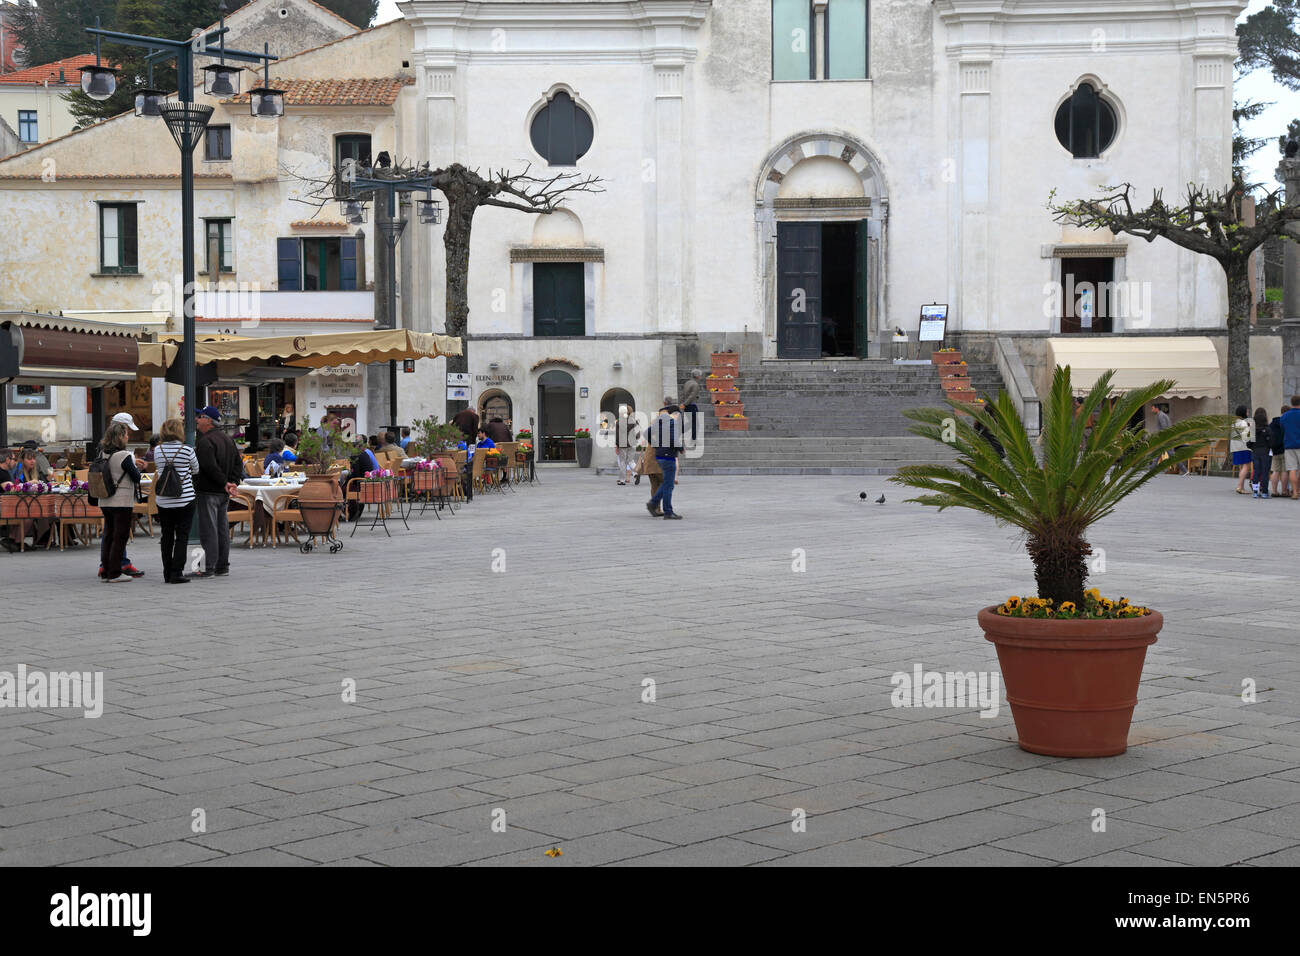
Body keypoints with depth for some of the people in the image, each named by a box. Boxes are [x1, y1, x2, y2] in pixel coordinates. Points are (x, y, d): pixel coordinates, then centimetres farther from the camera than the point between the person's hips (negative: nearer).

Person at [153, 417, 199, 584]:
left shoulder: (158, 450, 2)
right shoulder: (187, 450, -8)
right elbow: (196, 470, 7)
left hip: (163, 500, 4)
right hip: (184, 499, -4)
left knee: (167, 536, 11)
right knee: (182, 536, 1)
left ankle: (167, 574, 14)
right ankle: (176, 572, -3)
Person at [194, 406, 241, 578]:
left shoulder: (205, 441, -15)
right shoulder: (227, 439, 14)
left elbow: (210, 467, -23)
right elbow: (238, 464, 14)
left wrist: (225, 483, -15)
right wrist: (233, 482, 4)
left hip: (209, 492, -9)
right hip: (224, 493, 9)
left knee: (208, 530, -7)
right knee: (222, 528, 13)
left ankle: (209, 568, -8)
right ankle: (223, 566, 18)